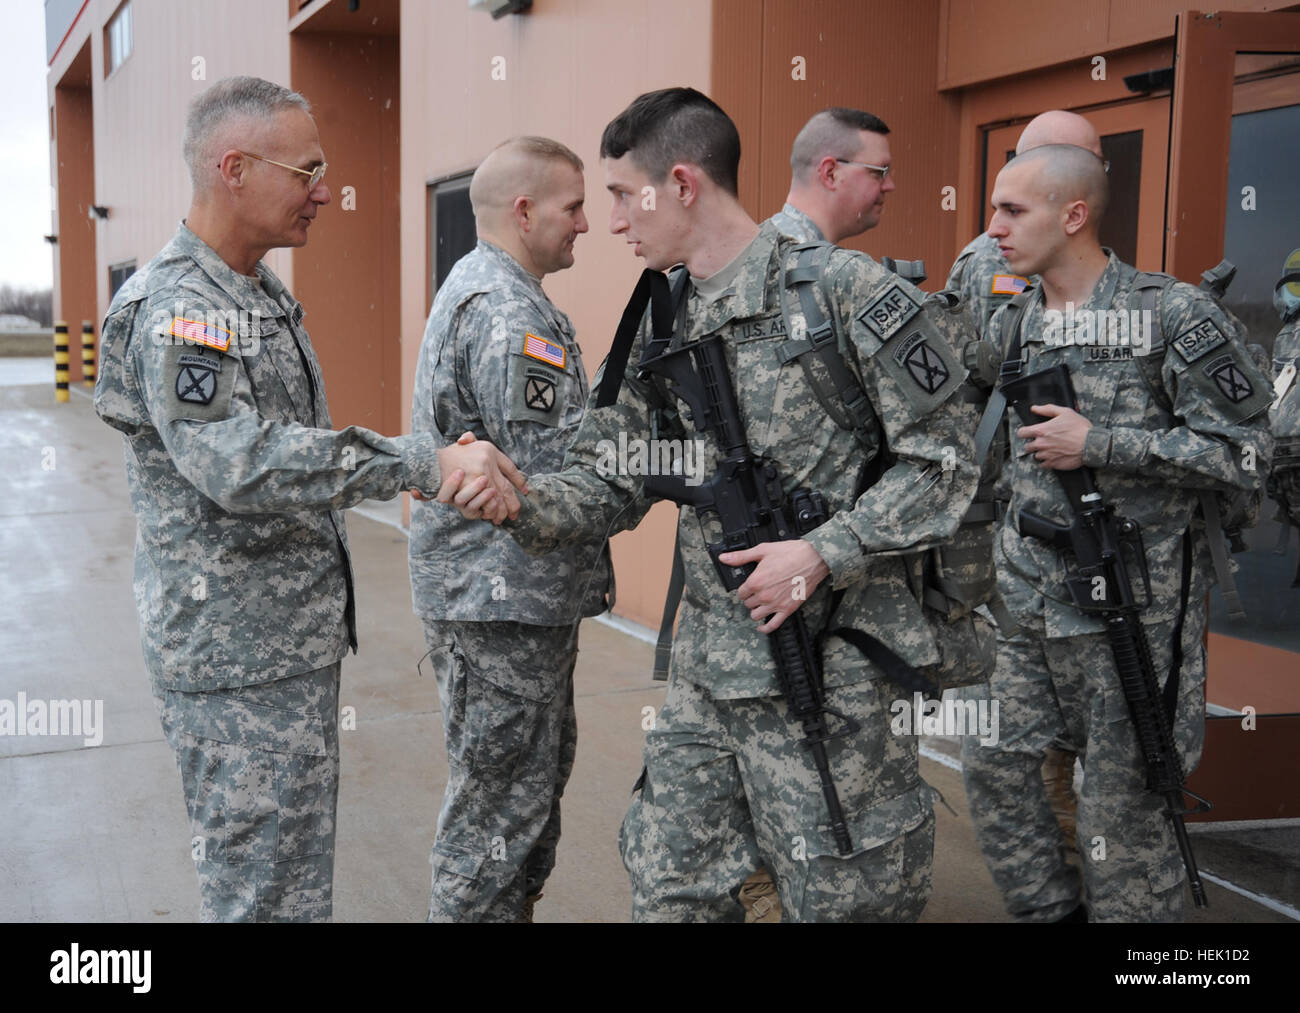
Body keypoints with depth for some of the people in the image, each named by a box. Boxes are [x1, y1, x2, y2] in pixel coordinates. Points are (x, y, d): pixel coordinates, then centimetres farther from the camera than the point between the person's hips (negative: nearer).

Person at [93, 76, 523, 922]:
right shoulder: (176, 308, -19)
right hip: (238, 661, -10)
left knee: (300, 872, 19)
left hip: (297, 640, 10)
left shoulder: (264, 292, 13)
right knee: (264, 889, -2)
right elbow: (240, 464, -34)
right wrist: (426, 463, -38)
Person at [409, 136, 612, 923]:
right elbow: (552, 461, -26)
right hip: (505, 599, -11)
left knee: (541, 769, 22)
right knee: (500, 800, -1)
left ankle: (515, 906, 35)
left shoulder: (475, 286, 17)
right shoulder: (509, 310, -19)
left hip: (499, 587, 11)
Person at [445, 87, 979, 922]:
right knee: (669, 892, 15)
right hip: (707, 671, 7)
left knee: (841, 898, 8)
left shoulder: (846, 292, -13)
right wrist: (520, 502, -11)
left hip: (831, 668, -6)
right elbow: (613, 484, 8)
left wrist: (825, 551, -19)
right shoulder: (662, 330, 9)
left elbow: (944, 455, -11)